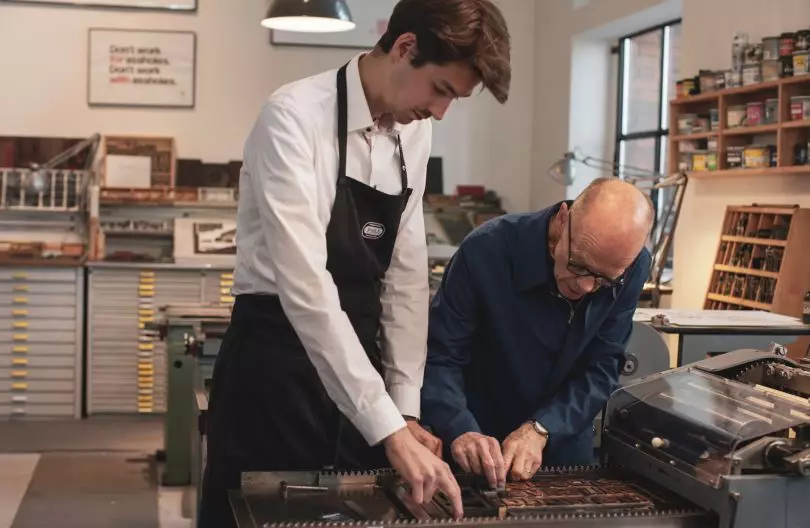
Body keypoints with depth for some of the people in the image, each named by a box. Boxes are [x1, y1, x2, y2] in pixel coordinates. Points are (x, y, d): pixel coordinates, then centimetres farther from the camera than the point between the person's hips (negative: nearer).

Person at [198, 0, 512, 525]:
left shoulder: (415, 133, 2)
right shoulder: (294, 117, -19)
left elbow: (406, 271, 6)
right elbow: (305, 283, -26)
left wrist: (406, 408, 1)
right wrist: (389, 428, -29)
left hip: (358, 360, 6)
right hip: (275, 363, -6)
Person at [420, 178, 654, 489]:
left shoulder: (631, 269, -15)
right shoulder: (487, 251, -24)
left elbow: (601, 368, -12)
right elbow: (438, 357, -21)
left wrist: (540, 430, -26)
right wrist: (460, 431, -37)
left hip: (563, 440, 2)